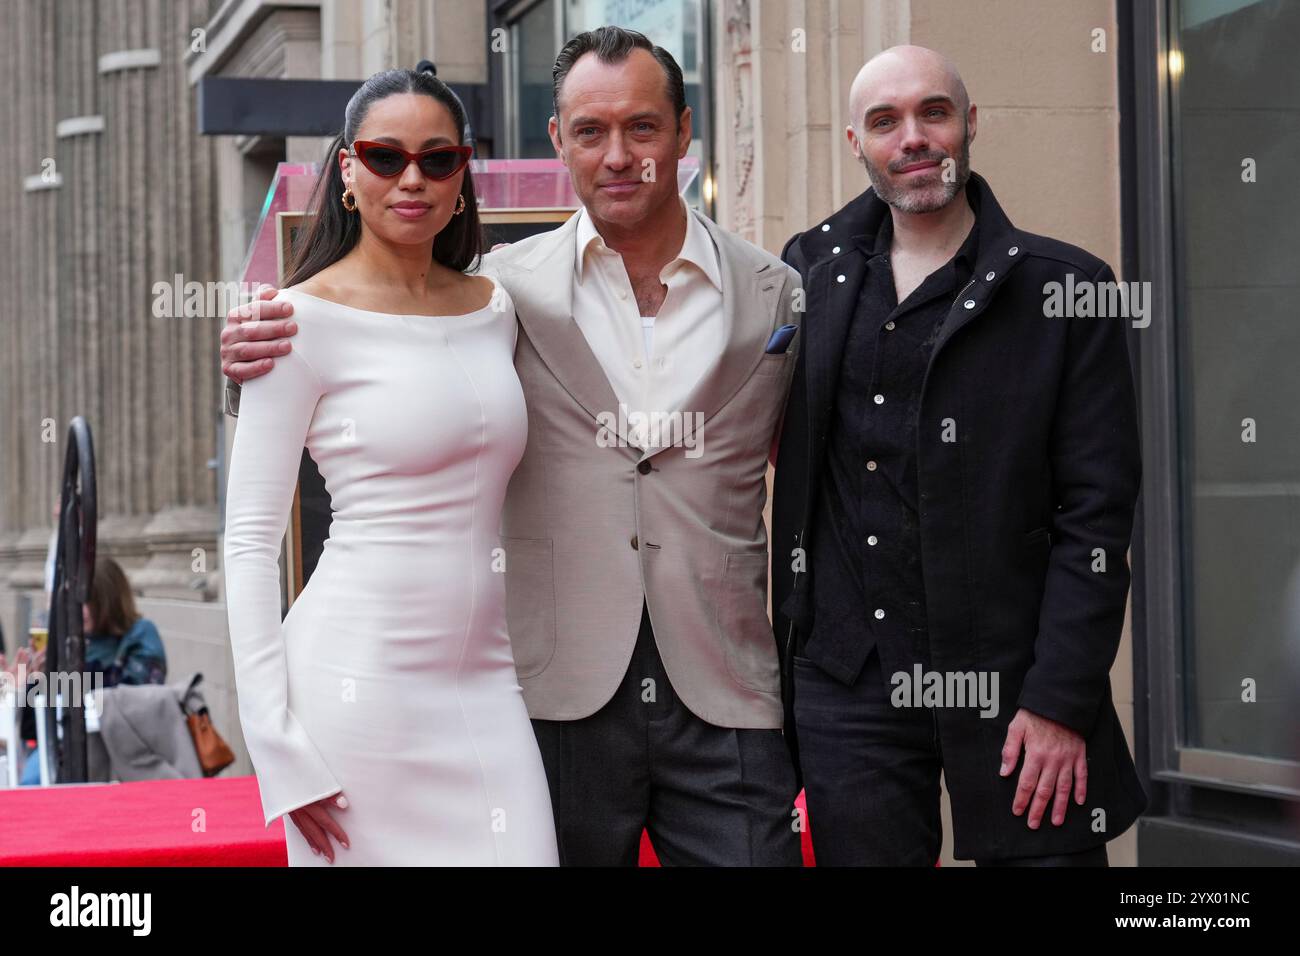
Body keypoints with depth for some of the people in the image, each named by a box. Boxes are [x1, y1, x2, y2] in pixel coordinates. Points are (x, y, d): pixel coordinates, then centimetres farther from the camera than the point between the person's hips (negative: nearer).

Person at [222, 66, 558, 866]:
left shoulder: (495, 308, 11)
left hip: (484, 685, 5)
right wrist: (279, 748, -12)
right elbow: (251, 541, -7)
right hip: (359, 681, -5)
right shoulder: (305, 319, -6)